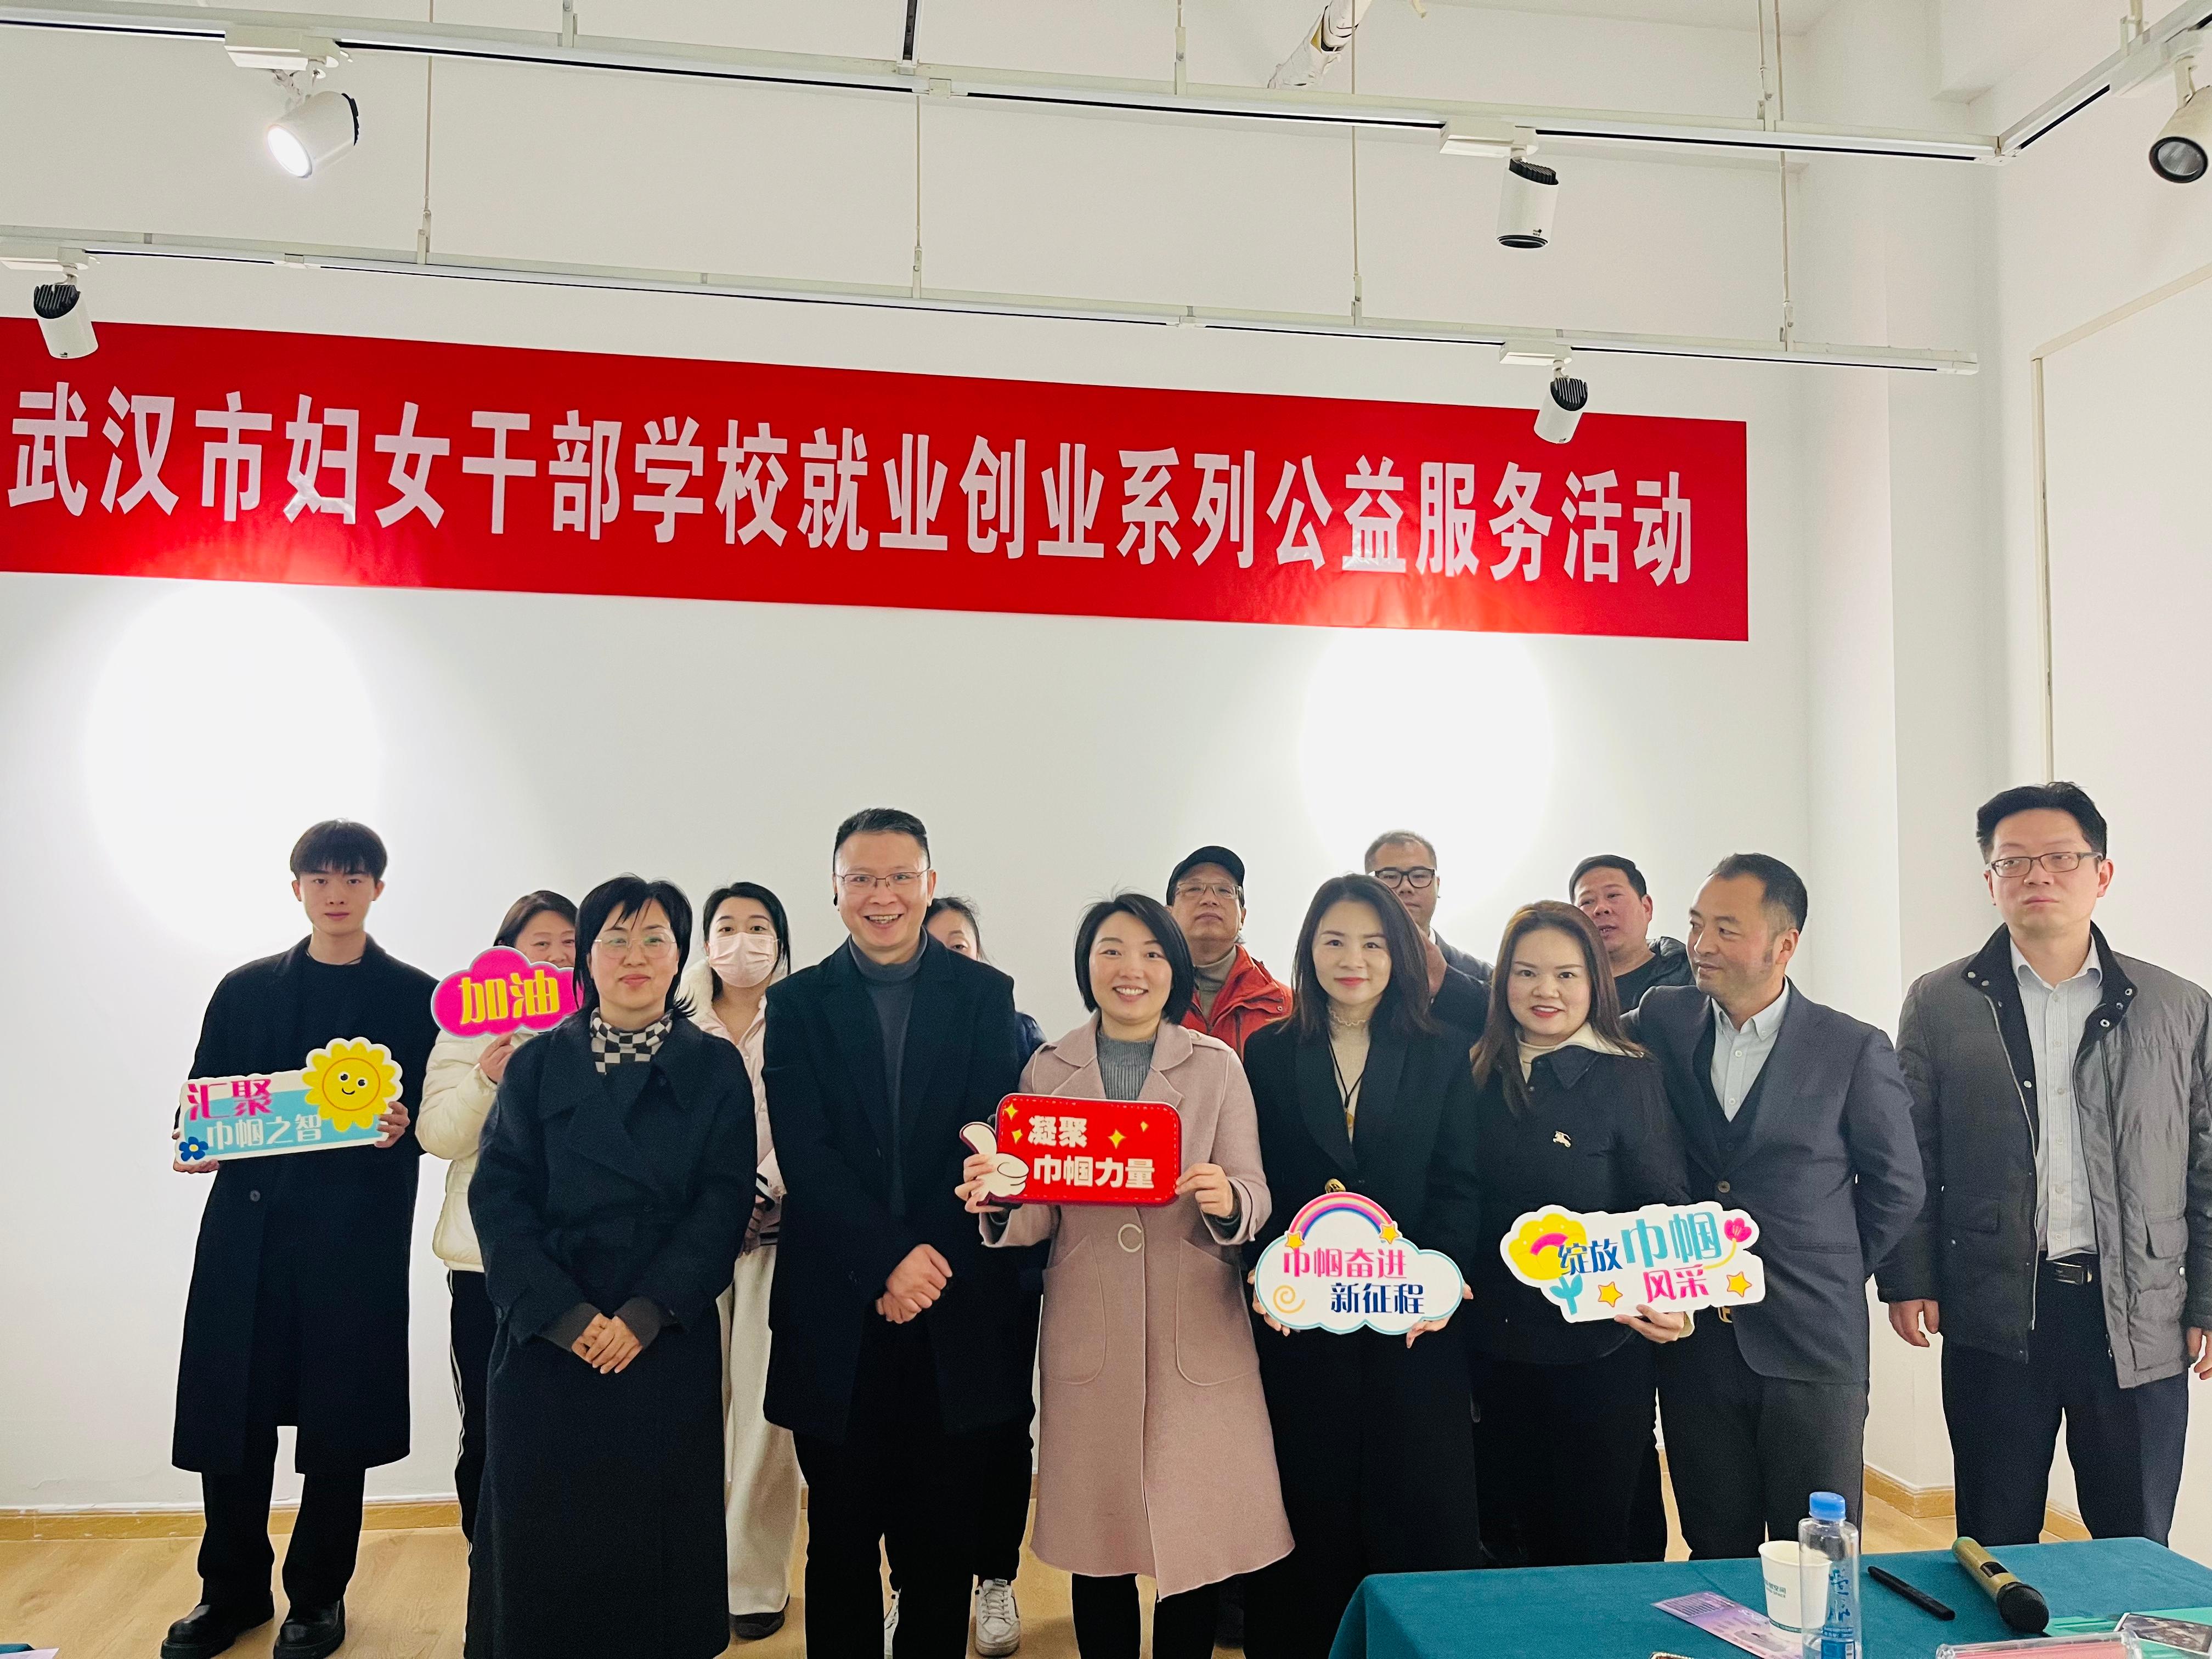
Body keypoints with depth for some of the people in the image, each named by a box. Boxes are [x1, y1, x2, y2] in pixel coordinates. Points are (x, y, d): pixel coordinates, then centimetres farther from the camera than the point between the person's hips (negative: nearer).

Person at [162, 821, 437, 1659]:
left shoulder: (414, 996, 5)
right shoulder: (245, 990, 12)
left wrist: (403, 1127, -18)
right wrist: (195, 1144, -8)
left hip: (358, 1235, -2)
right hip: (248, 1228, 2)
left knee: (339, 1425, 5)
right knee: (231, 1414, 6)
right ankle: (233, 1590, 27)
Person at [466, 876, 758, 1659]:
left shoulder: (715, 1069, 2)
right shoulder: (537, 1065, 4)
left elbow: (724, 1204, -4)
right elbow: (498, 1196, -2)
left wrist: (647, 1313, -14)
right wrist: (564, 1314, -13)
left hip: (667, 1343, 0)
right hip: (547, 1338, 1)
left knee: (655, 1531, 5)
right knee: (540, 1529, 5)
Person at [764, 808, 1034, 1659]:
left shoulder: (985, 995, 4)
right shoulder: (798, 1003, 4)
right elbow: (804, 1155, -6)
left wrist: (932, 1266, -12)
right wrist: (889, 1261, -16)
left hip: (958, 1316, 0)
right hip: (838, 1316, 0)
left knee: (941, 1540, 10)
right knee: (842, 1540, 10)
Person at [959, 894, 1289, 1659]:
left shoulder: (1217, 1066, 3)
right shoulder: (1047, 1069, 6)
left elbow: (1255, 1196, -2)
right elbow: (1041, 1215, 3)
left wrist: (1227, 1201, -24)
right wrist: (998, 1205, -18)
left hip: (1196, 1330, -1)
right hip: (1089, 1331, 1)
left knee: (1192, 1533, 3)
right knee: (1098, 1535, 9)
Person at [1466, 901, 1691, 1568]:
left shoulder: (1629, 1077, -7)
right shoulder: (1480, 1076, 3)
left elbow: (1669, 1206, -9)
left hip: (1599, 1354, -3)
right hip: (1496, 1351, 4)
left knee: (1598, 1543, 9)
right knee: (1512, 1540, 14)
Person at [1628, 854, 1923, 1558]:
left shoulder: (1855, 1049, -3)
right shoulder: (1662, 1020, 4)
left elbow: (1896, 1185, 6)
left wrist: (1830, 1275, 7)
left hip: (1812, 1345, -2)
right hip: (1693, 1339, 2)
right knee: (1716, 1557, 11)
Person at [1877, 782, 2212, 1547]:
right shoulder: (1939, 1004, 2)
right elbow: (1910, 1159, 2)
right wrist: (1908, 1279, -4)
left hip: (2141, 1322, 1)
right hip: (1995, 1317, -1)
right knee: (1994, 1549, 10)